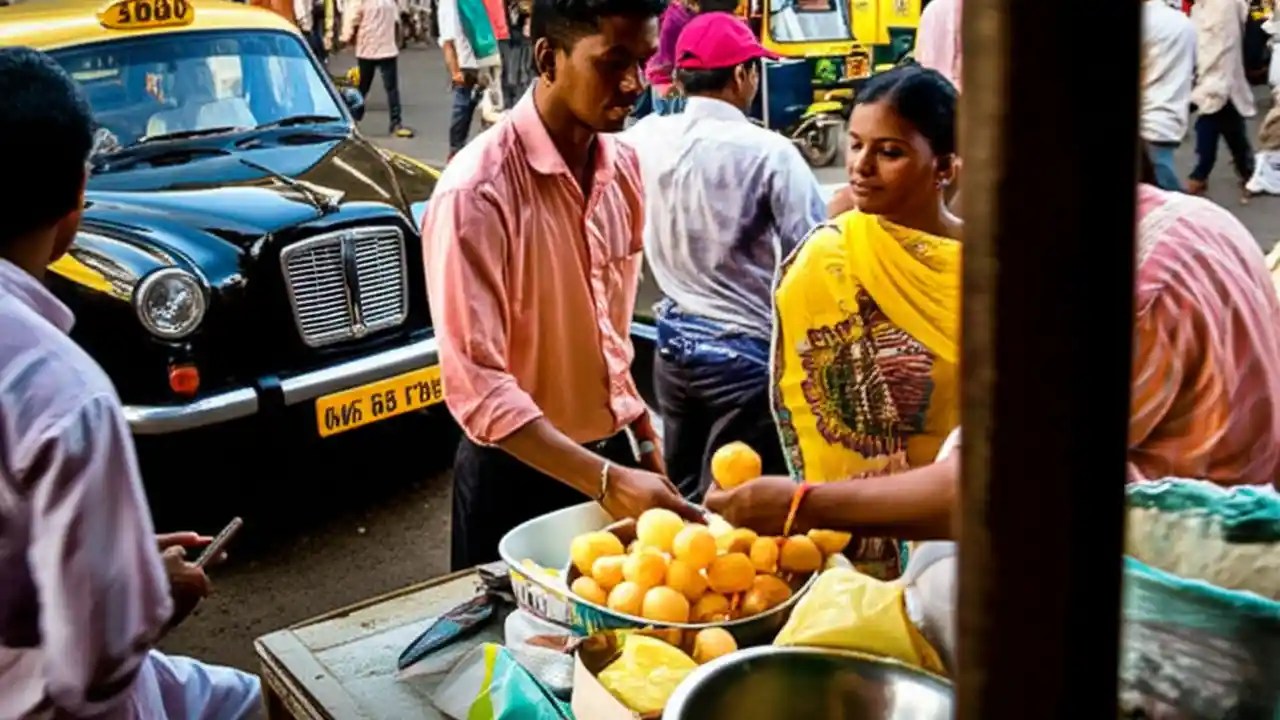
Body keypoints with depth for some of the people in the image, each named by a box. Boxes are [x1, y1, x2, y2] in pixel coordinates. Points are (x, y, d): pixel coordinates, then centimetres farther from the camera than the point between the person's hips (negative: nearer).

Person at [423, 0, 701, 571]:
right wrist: (604, 480, -33)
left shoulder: (624, 168, -1)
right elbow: (475, 384, -26)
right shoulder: (477, 191, -22)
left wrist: (643, 443, 13)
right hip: (519, 472, -6)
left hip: (613, 454, 6)